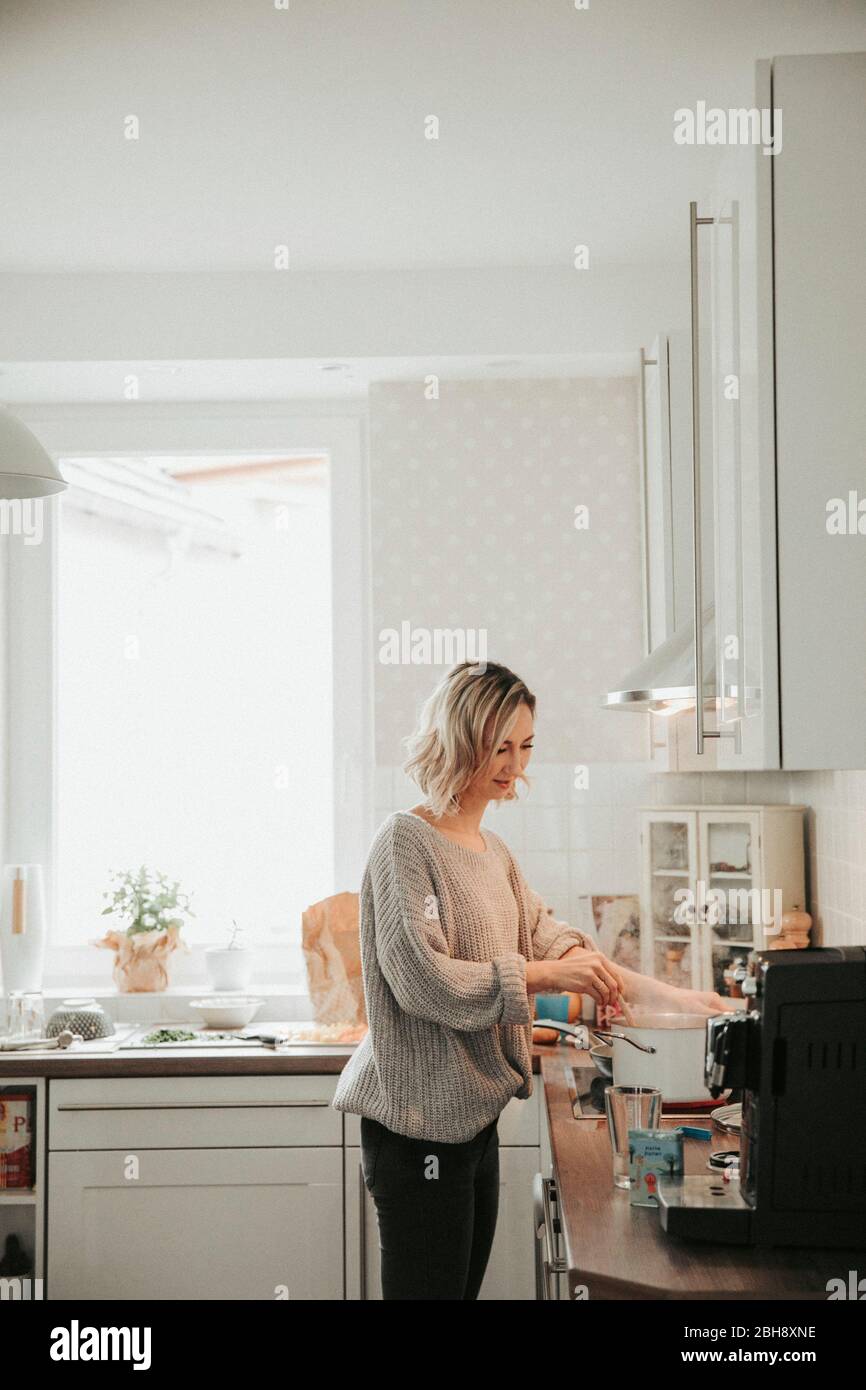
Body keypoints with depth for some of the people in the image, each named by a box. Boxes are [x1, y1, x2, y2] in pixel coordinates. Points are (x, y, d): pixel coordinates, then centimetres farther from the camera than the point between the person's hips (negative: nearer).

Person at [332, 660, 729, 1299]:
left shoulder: (494, 851, 14)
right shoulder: (406, 841, -13)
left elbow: (552, 940, 8)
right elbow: (421, 979, -22)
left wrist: (671, 997, -3)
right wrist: (545, 975, -23)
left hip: (475, 1113, 9)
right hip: (419, 1120, -8)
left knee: (465, 1282, 14)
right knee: (429, 1285, -3)